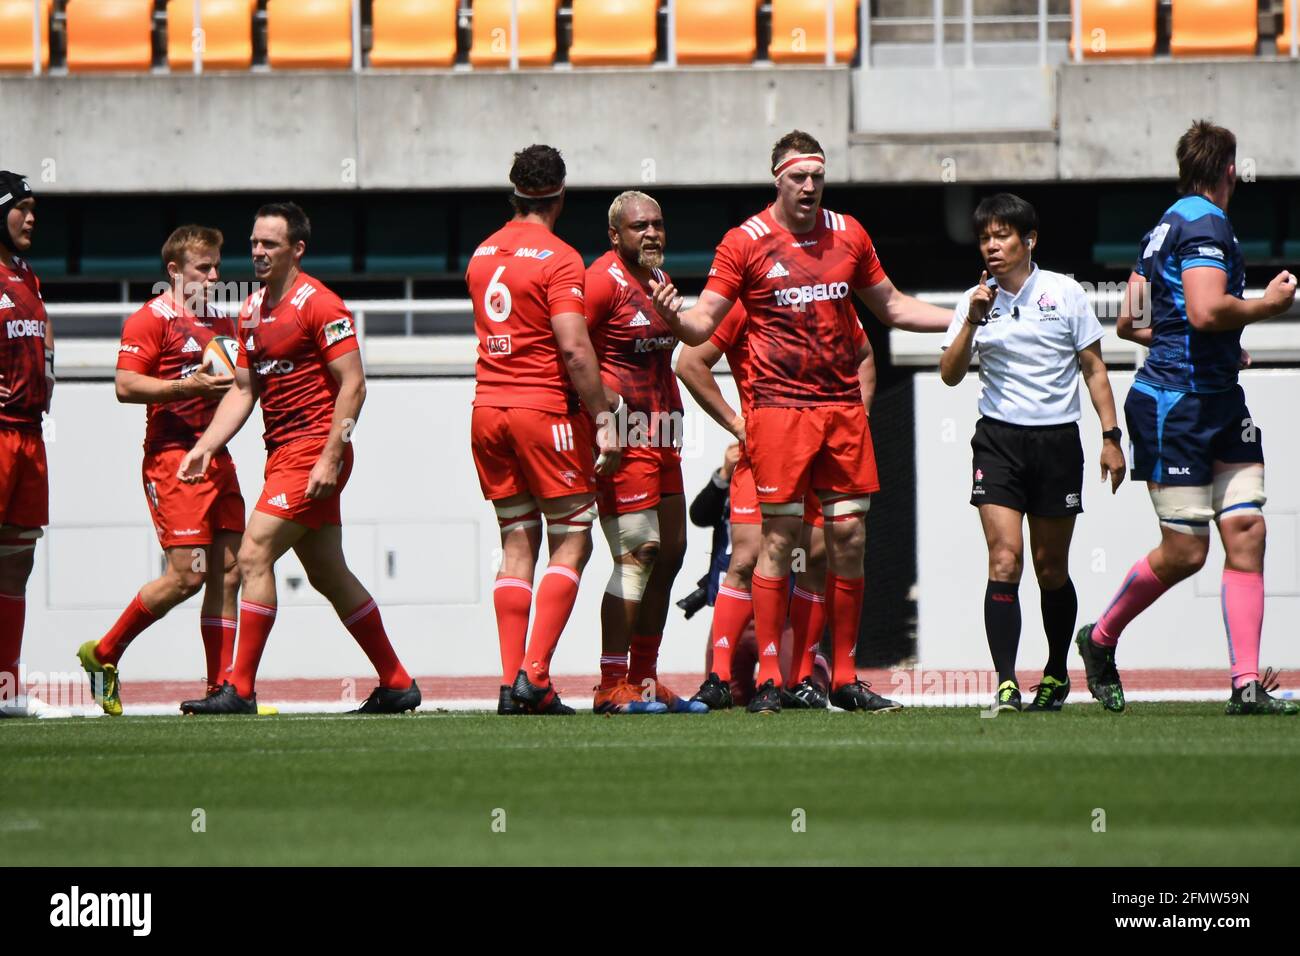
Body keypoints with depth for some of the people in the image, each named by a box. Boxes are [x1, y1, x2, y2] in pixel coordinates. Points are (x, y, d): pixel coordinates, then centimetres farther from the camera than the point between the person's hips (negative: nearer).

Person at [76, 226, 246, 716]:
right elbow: (126, 385, -14)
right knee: (187, 574, -12)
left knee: (227, 572, 1)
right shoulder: (151, 319, -5)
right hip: (171, 457, -8)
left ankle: (221, 688, 3)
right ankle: (103, 654, 4)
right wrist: (188, 387, -22)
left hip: (215, 453, 8)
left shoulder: (222, 321, 20)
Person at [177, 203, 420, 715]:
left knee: (254, 555, -15)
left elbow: (352, 385, -14)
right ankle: (397, 684, 20)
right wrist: (205, 447, 7)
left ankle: (240, 690, -14)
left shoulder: (318, 304, -11)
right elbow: (243, 391, 19)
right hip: (282, 453, 9)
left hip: (314, 449, -9)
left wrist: (329, 459, -20)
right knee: (330, 576, 12)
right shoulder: (253, 310, 14)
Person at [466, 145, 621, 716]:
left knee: (517, 545, 9)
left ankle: (512, 680, 2)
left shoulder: (482, 256, 12)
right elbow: (574, 349, -18)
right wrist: (604, 419, -13)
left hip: (487, 409, 6)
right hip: (545, 412, -6)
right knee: (572, 541, 0)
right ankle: (535, 674, -12)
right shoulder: (558, 259, -10)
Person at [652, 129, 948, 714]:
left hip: (842, 404, 4)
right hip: (779, 407, -4)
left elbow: (890, 306, 24)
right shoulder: (746, 242, -1)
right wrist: (676, 316, -25)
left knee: (849, 538, 2)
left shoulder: (848, 234, 11)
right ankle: (768, 678, -3)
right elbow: (704, 323, -3)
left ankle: (845, 677, 10)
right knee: (779, 536, -7)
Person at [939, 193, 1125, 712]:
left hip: (1058, 441, 0)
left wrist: (1111, 437, 1)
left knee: (1050, 567, 8)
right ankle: (1006, 683, -16)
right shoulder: (976, 300, 5)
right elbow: (950, 374, -2)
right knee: (1005, 559, -14)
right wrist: (972, 321, -16)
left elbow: (1093, 368, 6)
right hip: (999, 440, 0)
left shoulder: (1066, 293, 1)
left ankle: (1057, 674, 27)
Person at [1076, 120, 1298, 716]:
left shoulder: (1165, 226, 17)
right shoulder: (1206, 223, -12)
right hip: (1176, 406, -10)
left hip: (1220, 402, 10)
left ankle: (1247, 684, -6)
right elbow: (1206, 310, -26)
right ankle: (1100, 639, 20)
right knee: (1185, 551, -4)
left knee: (1246, 533, -2)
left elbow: (1129, 322, 22)